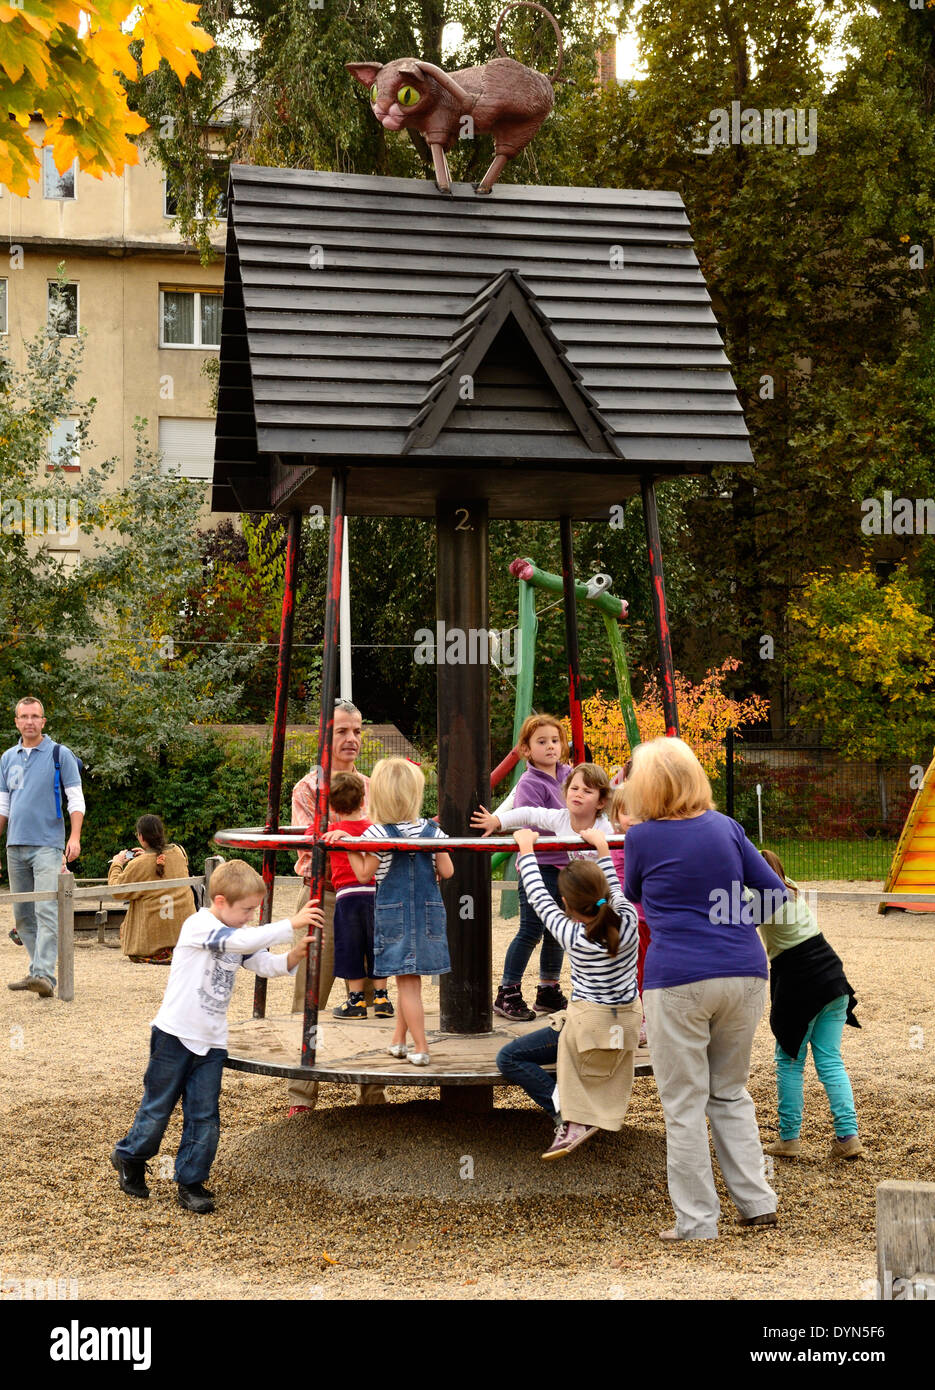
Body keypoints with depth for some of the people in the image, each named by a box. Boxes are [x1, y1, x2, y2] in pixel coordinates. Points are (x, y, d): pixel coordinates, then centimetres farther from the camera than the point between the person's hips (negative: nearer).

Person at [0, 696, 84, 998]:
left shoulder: (60, 754, 0)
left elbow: (75, 800, -2)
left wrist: (75, 838, -14)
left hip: (47, 845, -5)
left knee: (46, 911, -14)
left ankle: (44, 975, -21)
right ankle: (38, 970, 15)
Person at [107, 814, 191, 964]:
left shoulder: (138, 864, -17)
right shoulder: (179, 852, -1)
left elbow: (117, 890, -4)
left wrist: (116, 864, 9)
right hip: (182, 926, 6)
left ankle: (162, 954, 1)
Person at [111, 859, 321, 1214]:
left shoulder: (240, 934, 8)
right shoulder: (199, 925, -17)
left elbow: (265, 963, 3)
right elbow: (240, 942, -32)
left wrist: (294, 955, -17)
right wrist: (291, 924, -34)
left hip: (212, 1042, 6)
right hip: (175, 1035, -6)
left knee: (205, 1118, 4)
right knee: (157, 1108, 7)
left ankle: (191, 1181, 15)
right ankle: (129, 1158, 31)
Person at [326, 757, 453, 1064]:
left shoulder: (377, 834, -13)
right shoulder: (432, 830, -3)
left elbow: (364, 874, -7)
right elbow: (447, 871, 3)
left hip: (394, 913, -3)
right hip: (429, 912, 4)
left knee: (407, 981, 0)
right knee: (410, 978, 14)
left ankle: (420, 1048, 0)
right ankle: (398, 1040, 26)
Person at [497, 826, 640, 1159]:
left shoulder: (573, 936, -17)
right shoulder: (627, 922, -9)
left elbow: (539, 898, -6)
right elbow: (615, 890, 13)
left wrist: (526, 848, 6)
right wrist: (601, 847, 25)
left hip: (590, 1025, -7)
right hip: (628, 1024, 7)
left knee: (509, 1058, 2)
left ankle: (571, 1118, -10)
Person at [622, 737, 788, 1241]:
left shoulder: (642, 837, -3)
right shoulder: (725, 827, 6)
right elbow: (775, 892, 10)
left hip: (678, 982, -4)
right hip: (745, 975, 4)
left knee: (684, 1105, 5)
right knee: (731, 1093, 19)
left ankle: (696, 1222, 8)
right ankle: (757, 1203, 17)